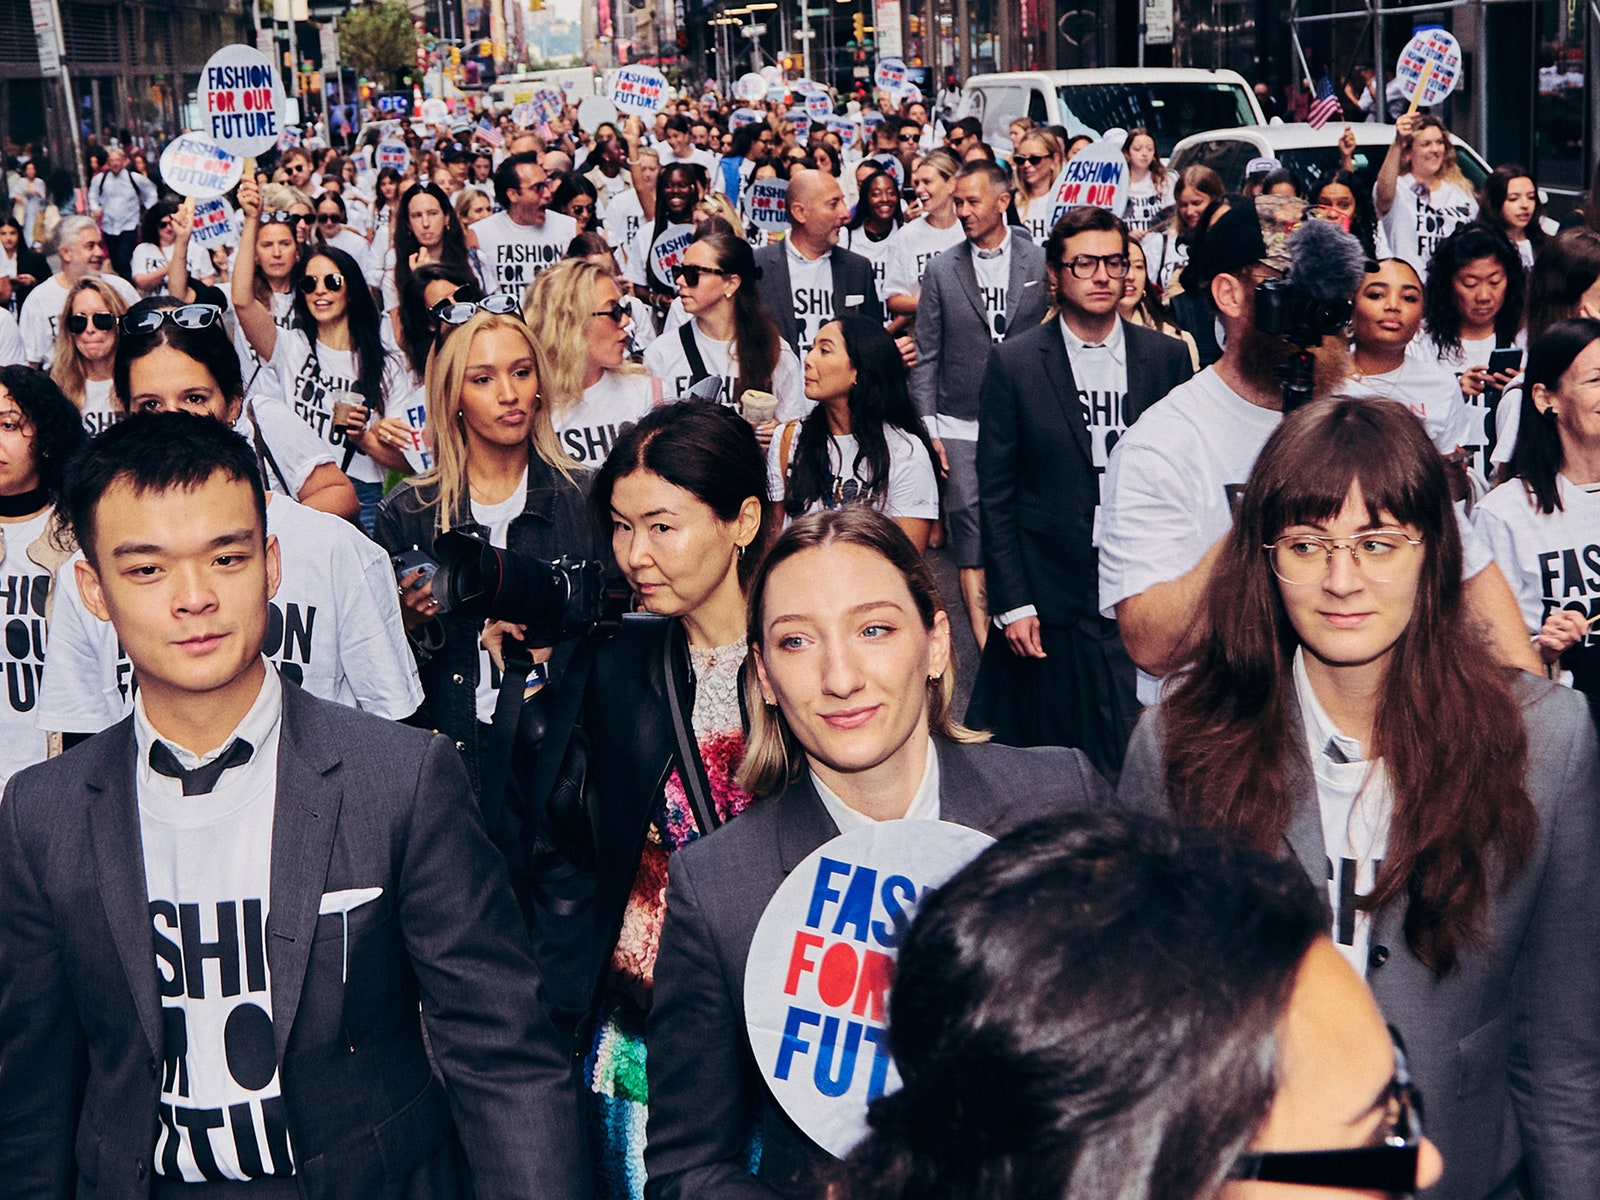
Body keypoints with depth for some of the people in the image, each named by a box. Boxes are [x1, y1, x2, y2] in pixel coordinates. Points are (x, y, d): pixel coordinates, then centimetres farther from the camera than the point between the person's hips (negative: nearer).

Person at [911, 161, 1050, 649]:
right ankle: (986, 644, -3)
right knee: (970, 537, -5)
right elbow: (926, 357, 5)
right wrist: (927, 428, -2)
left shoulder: (1041, 263, 4)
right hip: (962, 425, 0)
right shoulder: (941, 271, 4)